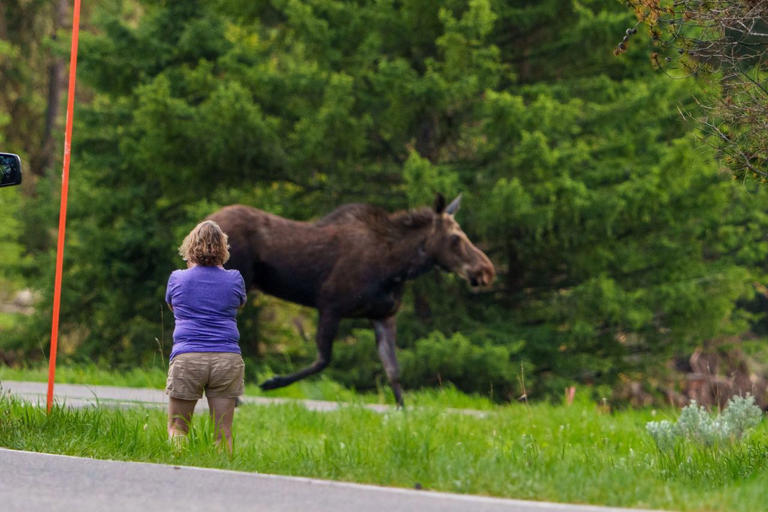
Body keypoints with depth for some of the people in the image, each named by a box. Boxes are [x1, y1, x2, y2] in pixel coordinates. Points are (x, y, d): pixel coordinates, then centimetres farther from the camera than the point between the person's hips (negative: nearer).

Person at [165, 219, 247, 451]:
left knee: (177, 429, 7)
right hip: (228, 360, 1)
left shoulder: (178, 278, 4)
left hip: (187, 359, -1)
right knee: (223, 433, 4)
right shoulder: (234, 279, 6)